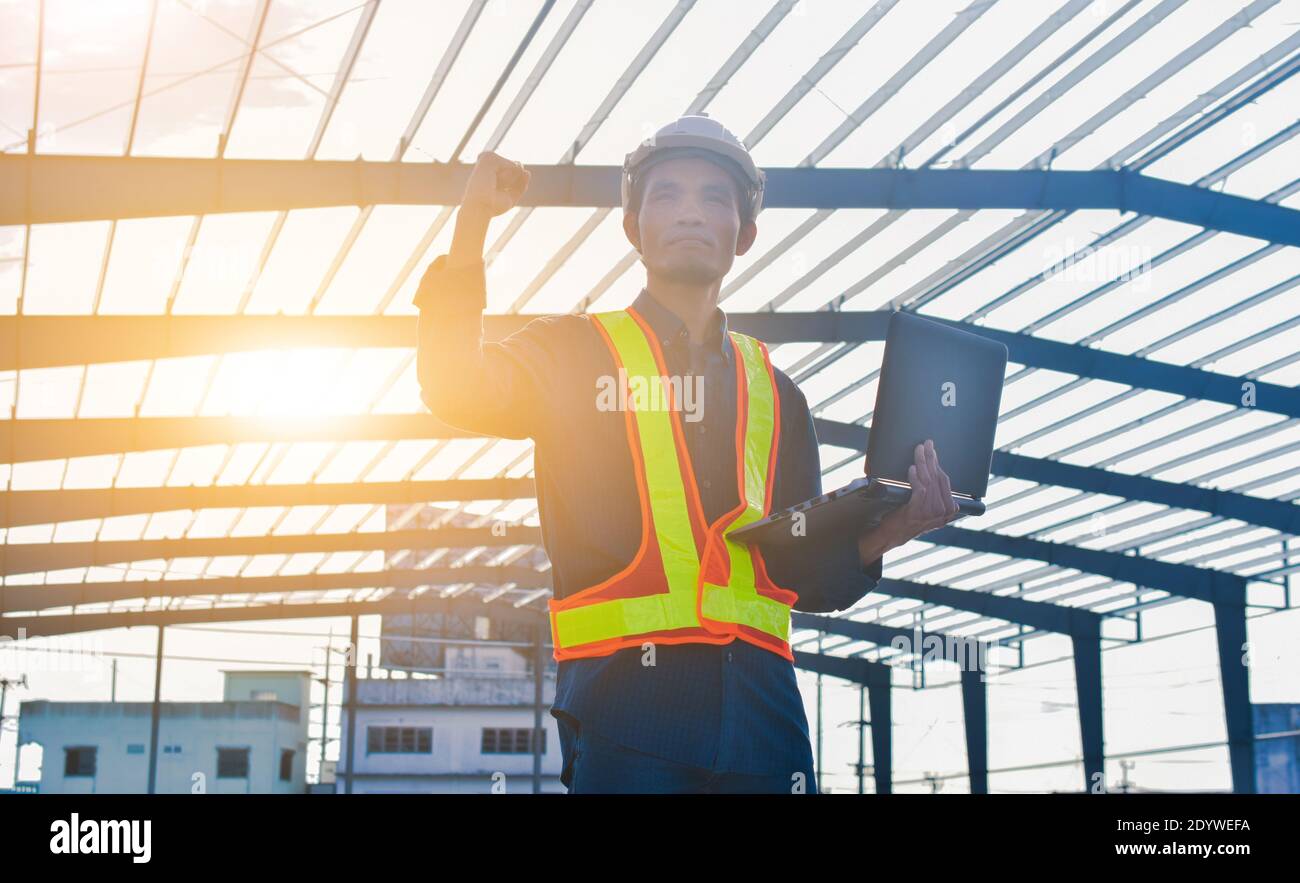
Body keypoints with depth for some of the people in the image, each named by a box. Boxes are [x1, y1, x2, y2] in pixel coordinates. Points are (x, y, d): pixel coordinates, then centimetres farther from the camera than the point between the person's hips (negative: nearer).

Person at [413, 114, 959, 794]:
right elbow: (454, 390, -7)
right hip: (624, 683, -3)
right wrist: (473, 220, -8)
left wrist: (884, 531, 0)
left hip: (758, 693, 4)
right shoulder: (574, 353, 13)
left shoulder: (774, 393, 22)